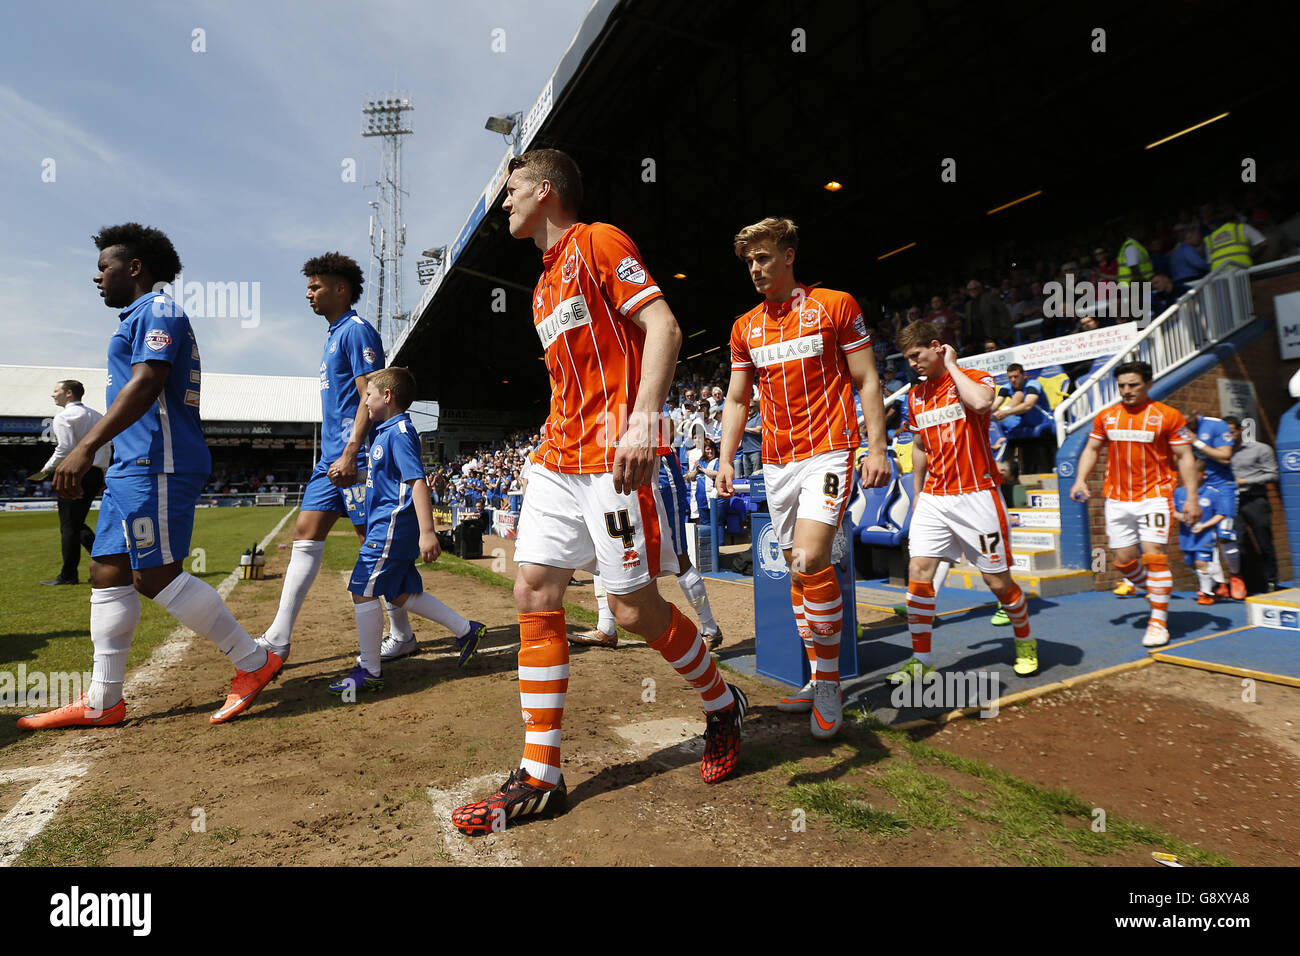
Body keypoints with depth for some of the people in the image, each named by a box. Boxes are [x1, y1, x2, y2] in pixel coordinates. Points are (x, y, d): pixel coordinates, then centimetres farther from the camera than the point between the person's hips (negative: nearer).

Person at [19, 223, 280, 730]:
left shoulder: (158, 309, -5)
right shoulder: (140, 317, 27)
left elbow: (145, 384, -20)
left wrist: (87, 446, -27)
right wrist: (89, 455, 25)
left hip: (156, 463, -10)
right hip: (131, 465, 10)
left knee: (156, 576, -12)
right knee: (108, 570, 9)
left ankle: (253, 663, -3)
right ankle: (101, 702, 16)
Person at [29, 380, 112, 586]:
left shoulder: (63, 417, -7)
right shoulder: (96, 416, 16)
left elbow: (65, 448, -17)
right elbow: (107, 447, 15)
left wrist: (47, 468, -3)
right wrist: (103, 475, 19)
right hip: (95, 473, 8)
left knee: (69, 526, -1)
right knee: (77, 523, 17)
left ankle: (68, 575, 4)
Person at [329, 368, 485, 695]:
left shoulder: (399, 432, -14)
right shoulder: (384, 432, 18)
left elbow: (418, 481, -24)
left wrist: (427, 532, -30)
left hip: (391, 527, -10)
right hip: (390, 528, 10)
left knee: (363, 592, -4)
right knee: (402, 594, 14)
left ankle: (370, 671, 7)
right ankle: (466, 630, 21)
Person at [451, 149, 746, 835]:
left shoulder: (598, 240, -1)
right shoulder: (544, 285, 24)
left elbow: (663, 327, -13)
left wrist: (642, 422, -26)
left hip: (612, 456, -9)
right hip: (557, 458, 9)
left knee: (635, 610, -4)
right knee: (534, 596, 1)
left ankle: (723, 707, 25)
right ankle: (540, 777, 11)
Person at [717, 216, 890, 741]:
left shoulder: (835, 304, 1)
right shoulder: (744, 327, 14)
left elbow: (867, 382, 0)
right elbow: (737, 401, 17)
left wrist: (877, 449, -8)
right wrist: (726, 459, 7)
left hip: (828, 451, -5)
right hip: (777, 461, 5)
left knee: (810, 559, -20)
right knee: (797, 568, 9)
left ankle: (829, 681, -1)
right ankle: (819, 678, 23)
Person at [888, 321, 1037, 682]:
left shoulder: (976, 378, -4)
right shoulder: (916, 395, 12)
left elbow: (981, 402, -30)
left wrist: (952, 365, -15)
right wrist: (917, 496, 20)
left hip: (977, 496, -4)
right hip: (934, 499, 4)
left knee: (998, 580, 5)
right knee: (919, 571, -9)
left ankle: (1025, 644, 33)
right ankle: (920, 662, -2)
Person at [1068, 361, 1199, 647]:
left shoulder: (1168, 416, -3)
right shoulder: (1106, 417, 7)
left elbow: (1185, 457, -2)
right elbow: (1092, 449, 15)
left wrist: (1191, 498, -7)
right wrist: (1081, 479, -1)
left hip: (1154, 496, -4)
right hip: (1117, 500, 4)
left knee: (1153, 555, -12)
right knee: (1123, 561, 5)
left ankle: (1159, 621, -1)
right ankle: (1158, 597, 32)